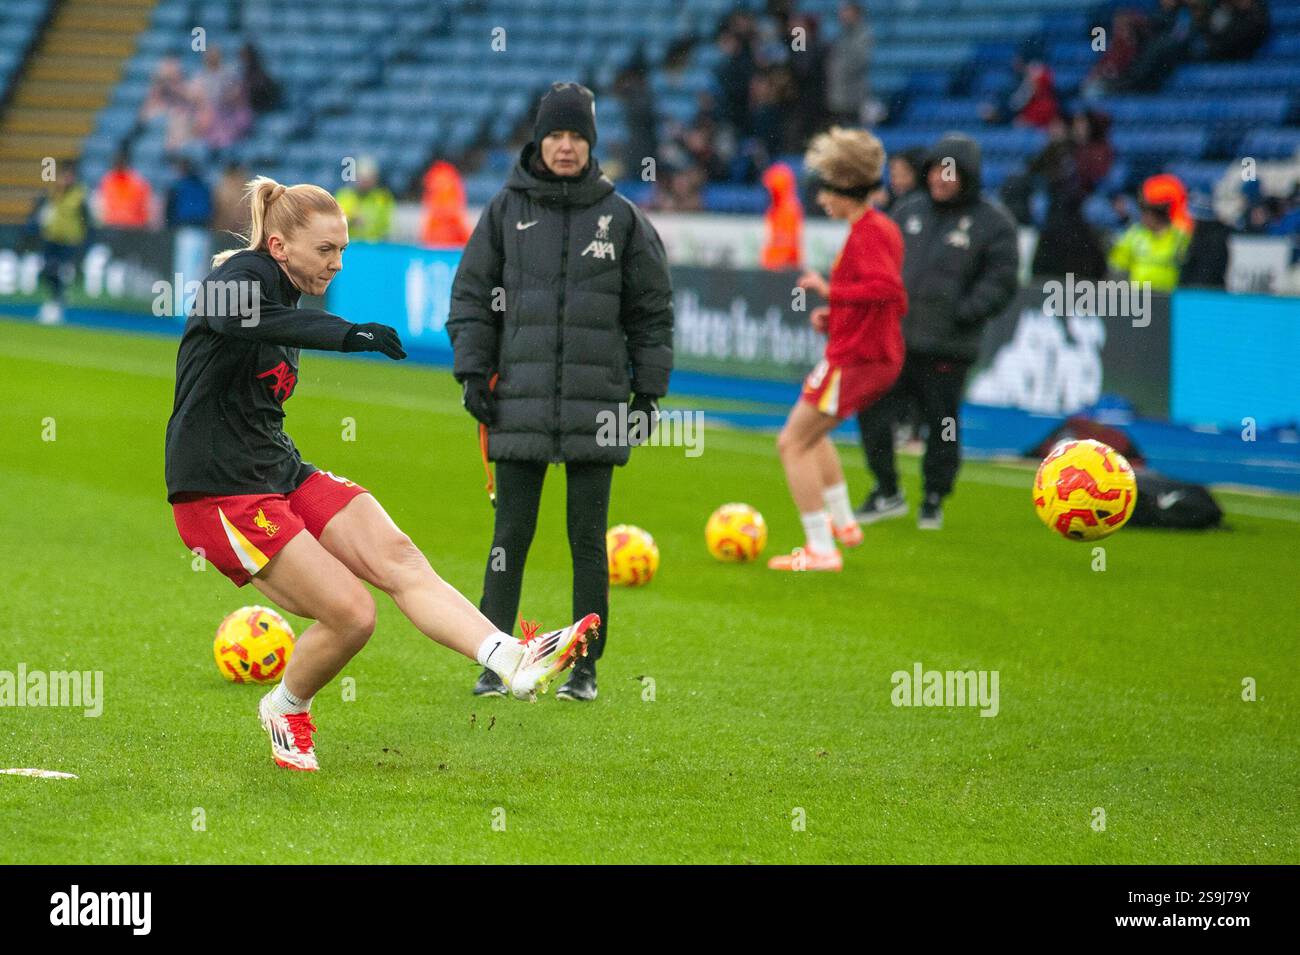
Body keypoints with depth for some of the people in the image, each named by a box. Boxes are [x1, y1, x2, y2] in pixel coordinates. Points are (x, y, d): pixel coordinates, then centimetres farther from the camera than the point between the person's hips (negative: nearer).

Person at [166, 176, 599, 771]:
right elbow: (241, 318, -41)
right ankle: (285, 710, 13)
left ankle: (513, 662, -27)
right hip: (221, 494, -9)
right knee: (351, 615, -14)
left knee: (398, 558, -13)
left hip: (282, 476, 9)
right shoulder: (244, 274, -14)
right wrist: (347, 334, -54)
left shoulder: (286, 292, 16)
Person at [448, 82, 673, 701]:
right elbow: (472, 295, 9)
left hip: (596, 406, 0)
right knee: (511, 534, -1)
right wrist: (473, 372, 0)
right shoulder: (507, 210, 5)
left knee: (588, 538, 3)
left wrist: (648, 391, 6)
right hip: (521, 402, 0)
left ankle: (585, 667, 9)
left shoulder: (621, 218, 5)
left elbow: (652, 310, 10)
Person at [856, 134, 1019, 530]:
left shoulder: (993, 222, -4)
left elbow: (999, 282, -7)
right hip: (894, 340, 4)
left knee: (942, 425, 4)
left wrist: (962, 312, -17)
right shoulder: (910, 211, 12)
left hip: (947, 350, -4)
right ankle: (887, 492, 17)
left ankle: (934, 500, 21)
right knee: (872, 413, 0)